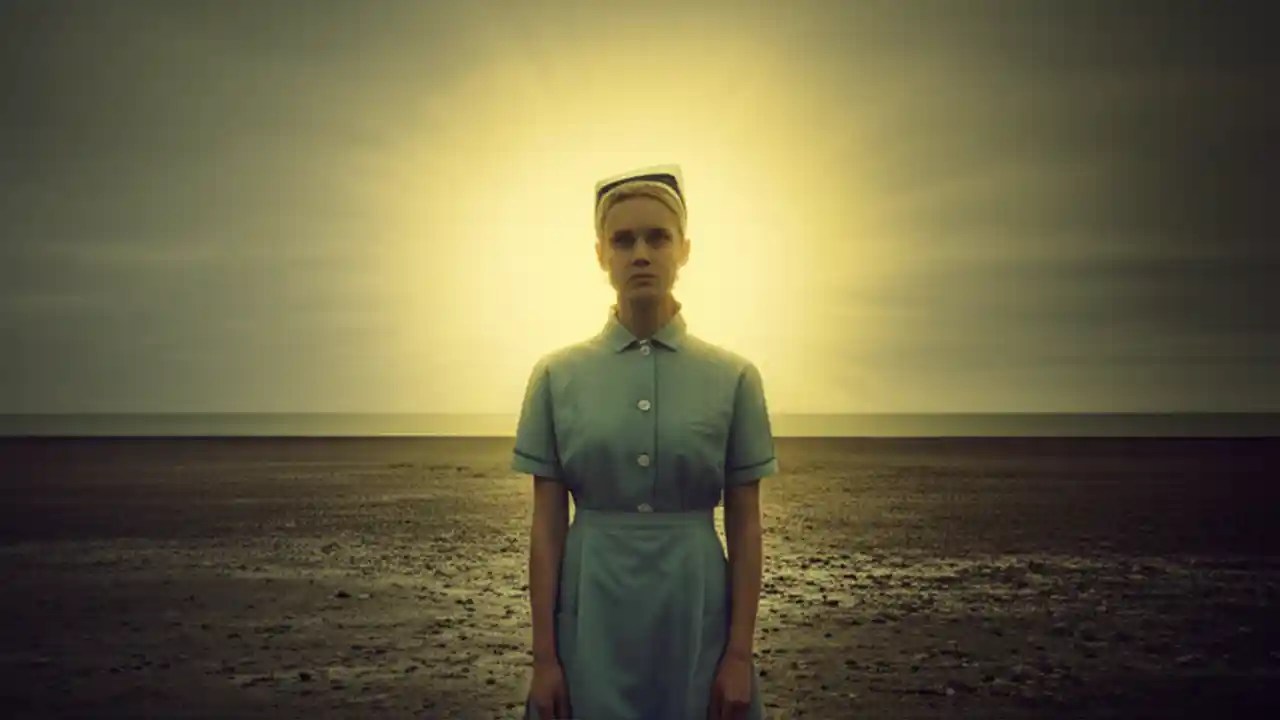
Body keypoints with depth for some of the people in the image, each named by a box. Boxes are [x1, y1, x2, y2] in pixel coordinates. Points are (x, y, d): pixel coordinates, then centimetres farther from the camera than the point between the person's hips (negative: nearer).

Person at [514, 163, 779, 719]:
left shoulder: (734, 377, -3)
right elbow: (546, 524, -1)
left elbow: (745, 525, -1)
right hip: (592, 613, 0)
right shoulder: (557, 375, -2)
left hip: (696, 610, 0)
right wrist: (544, 654, -3)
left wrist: (740, 652, -4)